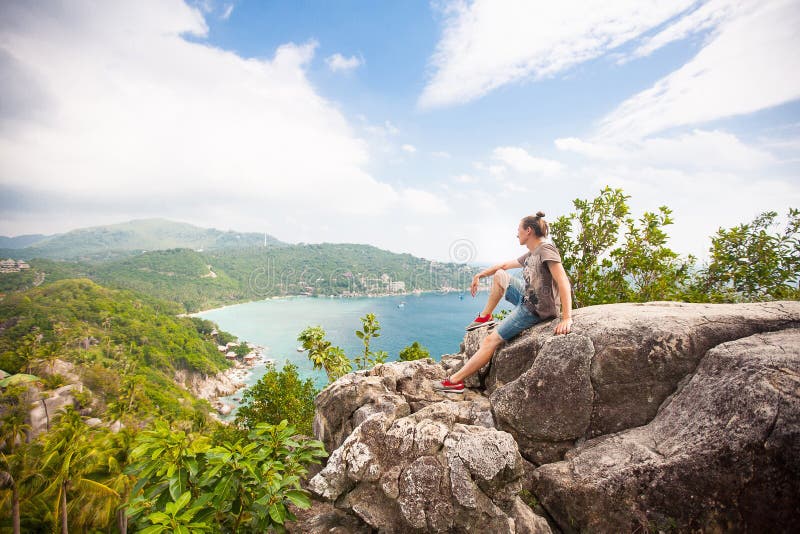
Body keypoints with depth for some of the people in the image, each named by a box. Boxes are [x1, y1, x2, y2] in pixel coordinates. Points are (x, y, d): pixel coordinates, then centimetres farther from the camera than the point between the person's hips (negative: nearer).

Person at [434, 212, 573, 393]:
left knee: (491, 340, -8)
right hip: (526, 299, 9)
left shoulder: (546, 249, -17)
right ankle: (485, 317, 23)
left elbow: (564, 283, -25)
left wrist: (567, 318, -32)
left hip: (535, 310, -9)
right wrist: (479, 275, 23)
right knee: (499, 275, 19)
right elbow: (504, 265, 24)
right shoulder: (529, 255, 10)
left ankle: (455, 381, -1)